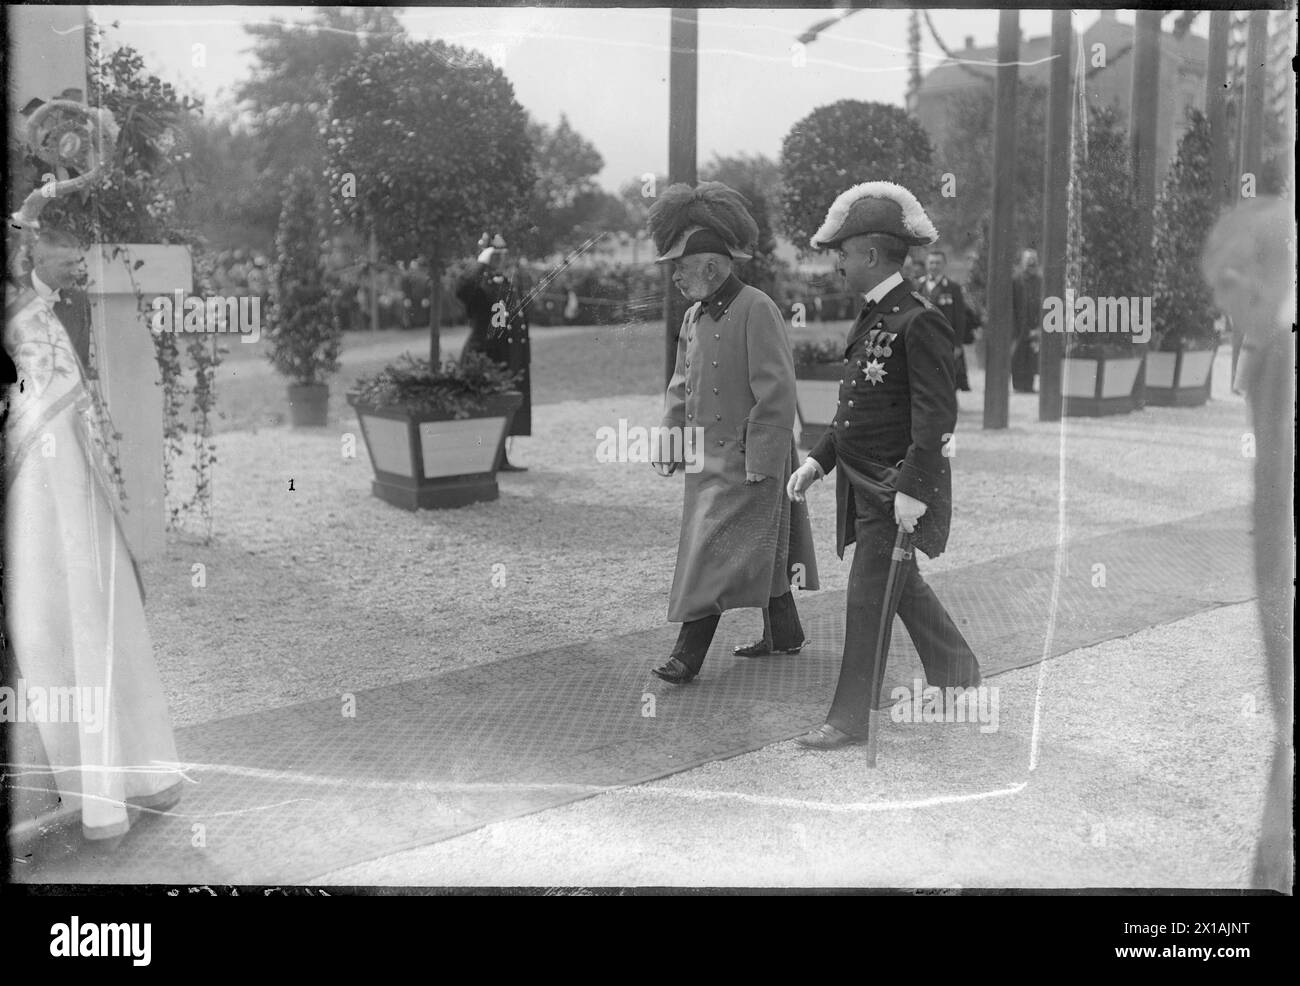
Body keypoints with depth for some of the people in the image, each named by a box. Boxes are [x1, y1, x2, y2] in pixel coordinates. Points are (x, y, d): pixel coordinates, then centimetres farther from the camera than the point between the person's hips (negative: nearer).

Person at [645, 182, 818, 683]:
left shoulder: (756, 309, -16)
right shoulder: (694, 317, 10)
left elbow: (777, 392, -19)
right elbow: (680, 387, 16)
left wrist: (760, 463, -21)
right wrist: (669, 444, 5)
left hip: (746, 460, -8)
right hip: (707, 458, 8)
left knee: (717, 551, -8)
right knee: (760, 548, 17)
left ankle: (688, 654, -5)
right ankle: (785, 635, 31)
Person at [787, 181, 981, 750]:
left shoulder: (919, 323, -18)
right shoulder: (872, 319, 11)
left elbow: (936, 416, -21)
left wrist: (913, 489, -25)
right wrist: (818, 461, 12)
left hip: (896, 487, -9)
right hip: (864, 481, 9)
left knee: (869, 595, -2)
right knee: (902, 586, 20)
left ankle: (852, 719, 10)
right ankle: (960, 674, 39)